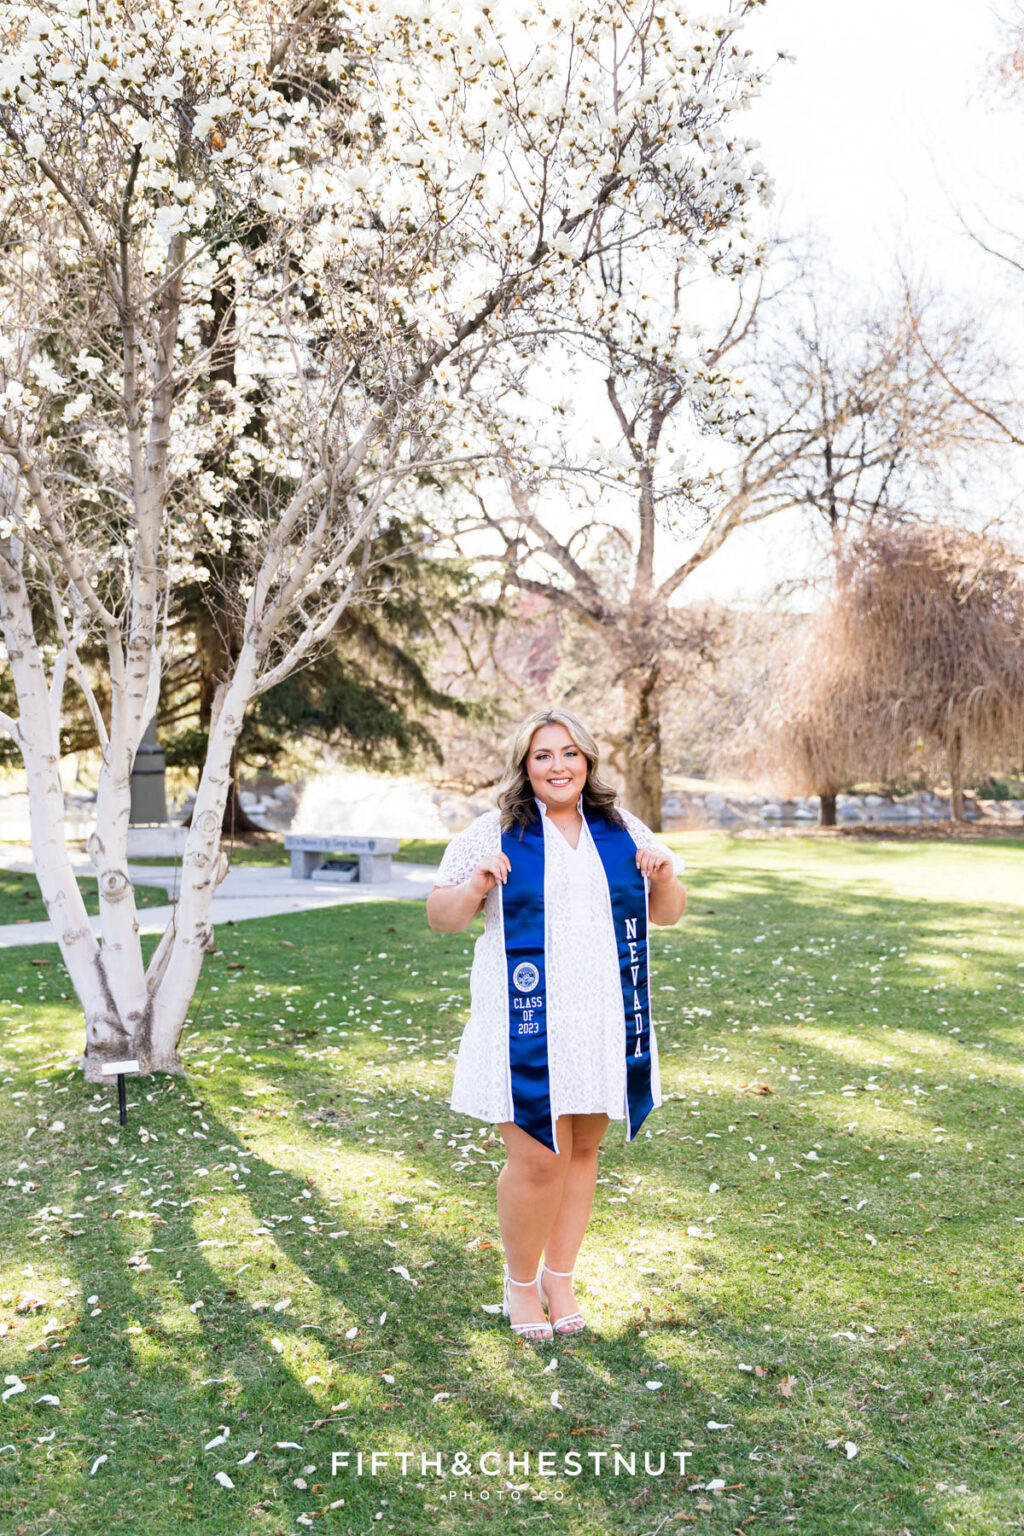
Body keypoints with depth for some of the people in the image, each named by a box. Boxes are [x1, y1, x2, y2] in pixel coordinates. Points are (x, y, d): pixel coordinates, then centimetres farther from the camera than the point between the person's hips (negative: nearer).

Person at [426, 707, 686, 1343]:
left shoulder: (623, 831, 9)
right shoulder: (494, 834, -1)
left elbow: (668, 914, 15)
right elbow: (440, 916, 1)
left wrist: (664, 878, -7)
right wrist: (476, 887, -19)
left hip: (603, 1022, 4)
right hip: (528, 1026, -4)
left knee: (582, 1150, 12)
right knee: (538, 1158, -5)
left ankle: (560, 1278, 32)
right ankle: (521, 1281, 21)